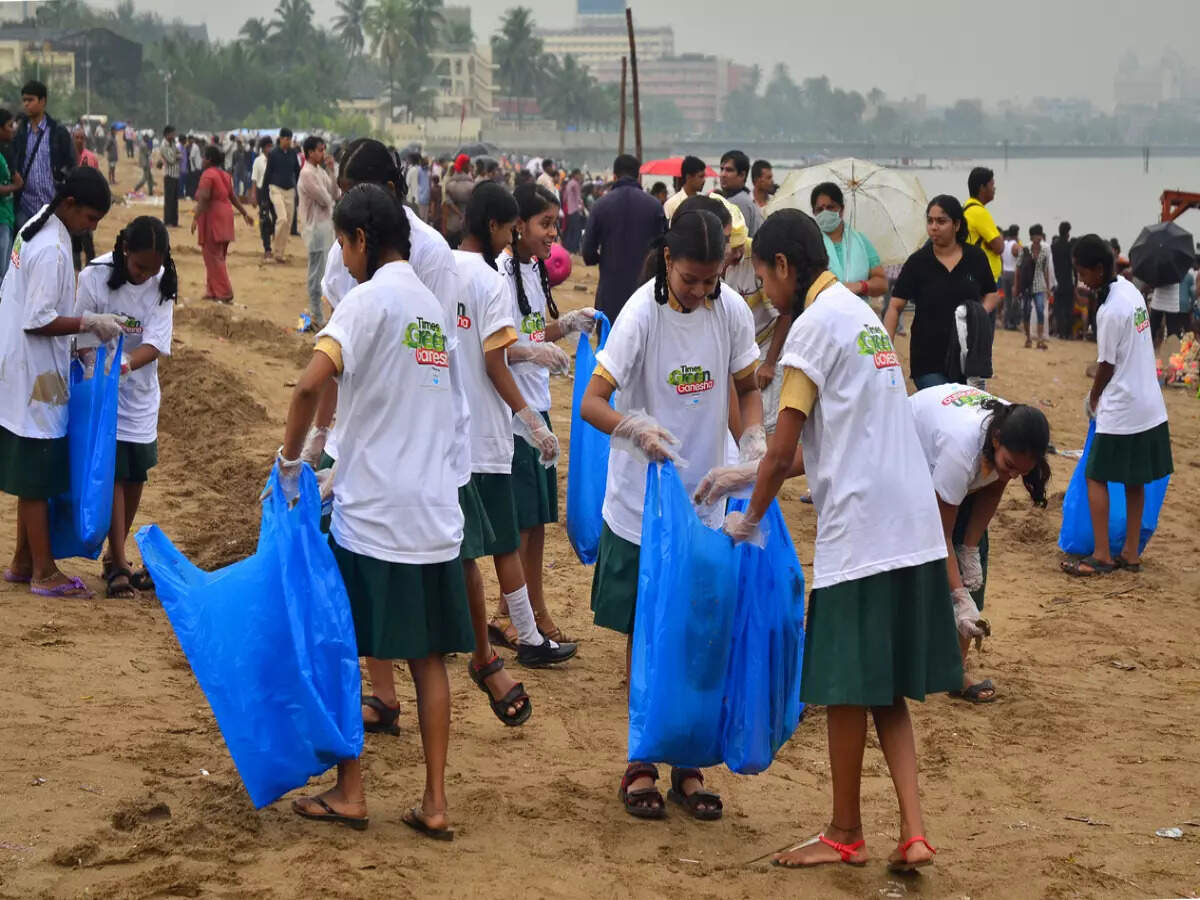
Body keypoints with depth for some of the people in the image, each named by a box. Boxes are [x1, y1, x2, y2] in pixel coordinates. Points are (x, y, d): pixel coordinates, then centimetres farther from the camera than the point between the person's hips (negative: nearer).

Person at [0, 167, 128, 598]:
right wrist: (91, 323, -17)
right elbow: (37, 321, -24)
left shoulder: (35, 229, 7)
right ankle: (45, 573, 7)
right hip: (35, 377, -10)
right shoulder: (51, 250, -22)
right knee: (39, 475, -1)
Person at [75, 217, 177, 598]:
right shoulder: (95, 278, -17)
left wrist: (126, 362, -32)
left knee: (136, 476, 8)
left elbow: (155, 344, -14)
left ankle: (114, 556, 24)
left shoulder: (162, 284, -8)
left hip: (140, 392, 4)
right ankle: (118, 564, -4)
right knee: (113, 474, -8)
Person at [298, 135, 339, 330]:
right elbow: (325, 200, -18)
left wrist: (331, 172, -2)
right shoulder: (307, 174, -16)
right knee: (317, 276, -4)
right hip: (316, 228, -9)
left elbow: (335, 195, 7)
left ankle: (316, 314, 23)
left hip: (325, 227, 9)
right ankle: (317, 319, 0)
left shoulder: (320, 171, 13)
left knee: (322, 274, 14)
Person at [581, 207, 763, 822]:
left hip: (706, 501, 3)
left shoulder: (731, 311, -4)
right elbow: (592, 403, -19)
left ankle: (689, 765, 18)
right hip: (641, 506, -3)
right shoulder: (642, 314, -15)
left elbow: (747, 388, 11)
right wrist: (636, 428, -39)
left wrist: (755, 441, -8)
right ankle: (641, 764, 18)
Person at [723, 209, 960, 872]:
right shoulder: (861, 313, 18)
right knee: (886, 690, 12)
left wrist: (749, 519, 6)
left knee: (847, 688, 5)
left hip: (859, 532, -9)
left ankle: (845, 834, 17)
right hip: (911, 526, 9)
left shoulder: (814, 324, -9)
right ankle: (913, 831, 4)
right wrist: (748, 475, 26)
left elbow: (783, 451, -9)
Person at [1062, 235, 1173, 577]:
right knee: (1134, 480, 14)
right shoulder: (1131, 289, 5)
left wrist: (1093, 398, 7)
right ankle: (1131, 553, 18)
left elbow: (1107, 365, -12)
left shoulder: (1110, 311, -21)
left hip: (1120, 410, -8)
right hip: (1149, 406, 8)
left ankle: (1102, 556, 1)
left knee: (1096, 476, 1)